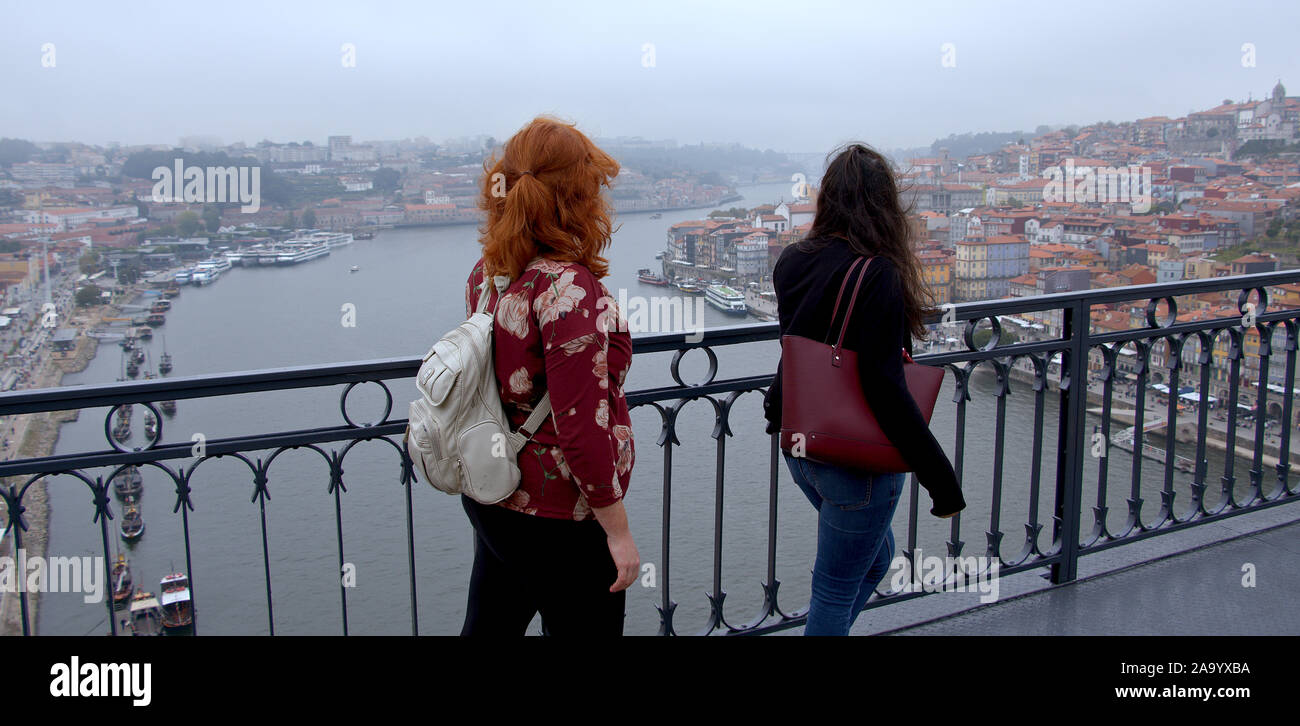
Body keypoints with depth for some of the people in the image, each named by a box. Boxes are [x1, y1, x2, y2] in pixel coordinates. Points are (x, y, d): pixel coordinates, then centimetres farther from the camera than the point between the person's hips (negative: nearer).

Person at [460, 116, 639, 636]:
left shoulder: (487, 272, 0)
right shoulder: (568, 287, -25)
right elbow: (582, 426, -25)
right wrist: (617, 530, -17)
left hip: (492, 497, 8)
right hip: (557, 520, -8)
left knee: (489, 625, 23)